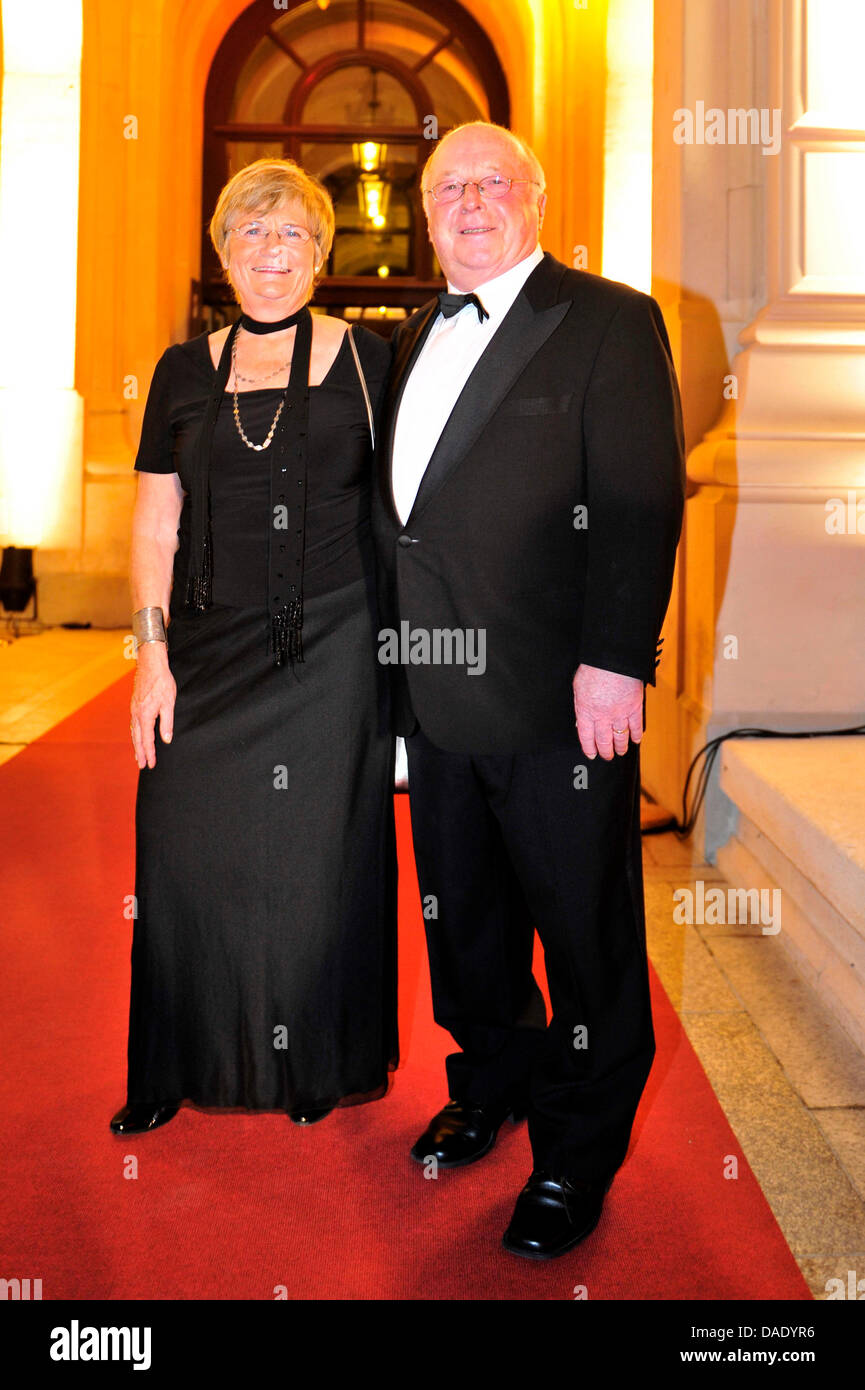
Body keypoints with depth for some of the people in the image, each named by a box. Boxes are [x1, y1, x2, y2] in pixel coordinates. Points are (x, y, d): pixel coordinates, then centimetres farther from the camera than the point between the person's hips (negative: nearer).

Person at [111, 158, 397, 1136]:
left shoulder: (367, 361, 3)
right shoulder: (184, 372, 10)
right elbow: (155, 524, 9)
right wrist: (152, 651, -1)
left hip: (333, 650, -2)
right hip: (210, 649, 3)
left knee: (319, 857, 5)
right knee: (187, 852, 4)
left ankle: (316, 1064, 25)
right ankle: (177, 1068, 24)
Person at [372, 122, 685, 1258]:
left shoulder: (609, 321, -5)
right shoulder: (419, 336, 16)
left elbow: (641, 504, -13)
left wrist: (614, 661, -20)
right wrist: (397, 646, 12)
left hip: (558, 697, -6)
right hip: (436, 694, 7)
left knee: (585, 933, 7)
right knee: (466, 919, 19)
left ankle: (579, 1155, 26)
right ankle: (494, 1087, 42)